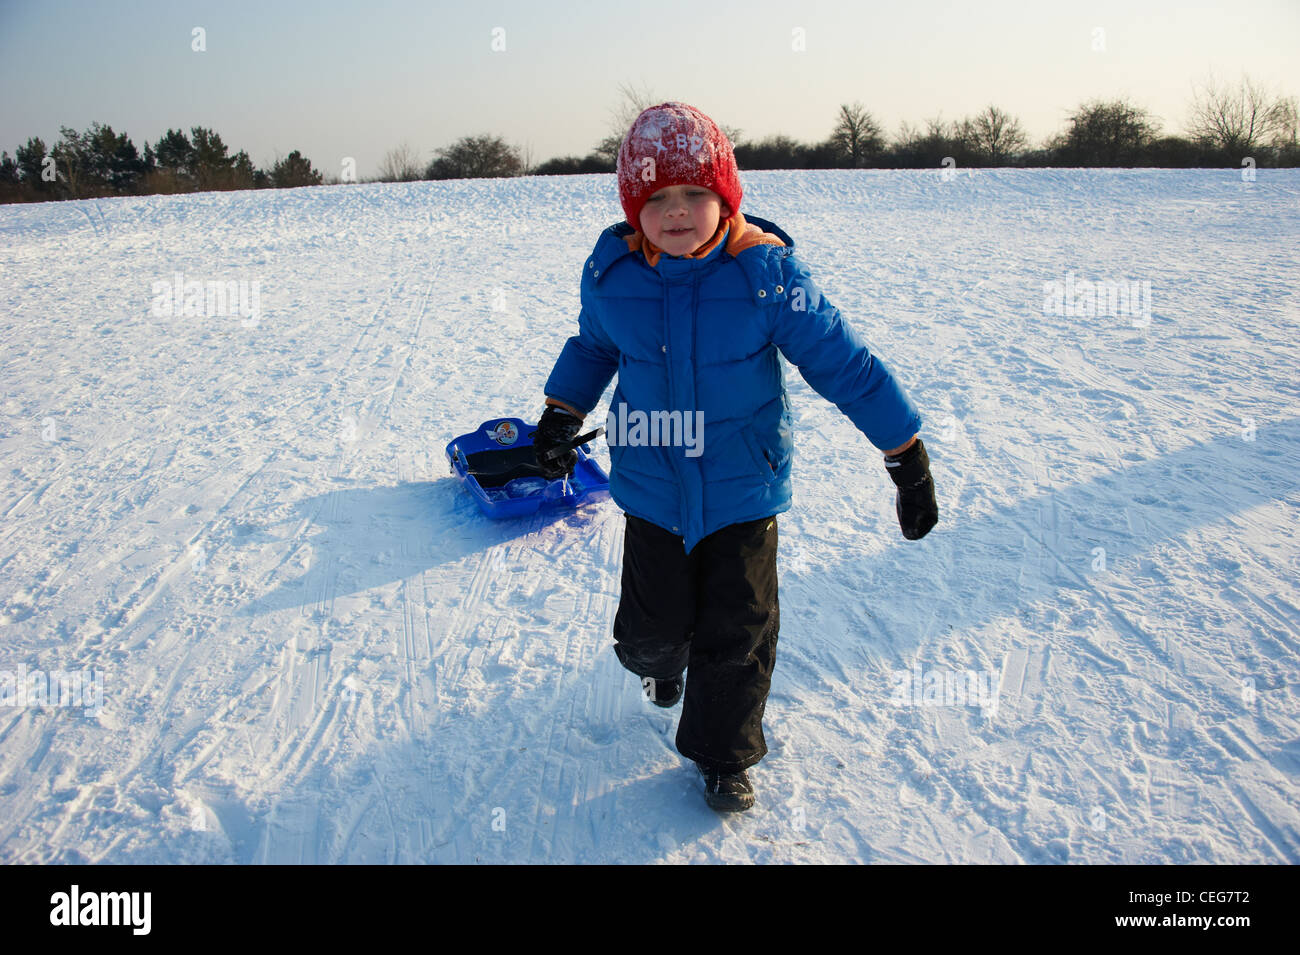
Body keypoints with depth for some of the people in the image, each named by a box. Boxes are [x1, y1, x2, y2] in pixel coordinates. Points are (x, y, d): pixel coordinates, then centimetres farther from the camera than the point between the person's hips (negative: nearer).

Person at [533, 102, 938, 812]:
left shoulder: (766, 271, -17)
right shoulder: (612, 272, -7)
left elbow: (843, 364, -11)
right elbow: (591, 346, 16)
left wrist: (907, 458, -8)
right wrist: (561, 414, 8)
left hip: (743, 488, -2)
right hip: (651, 485, 2)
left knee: (736, 633, 5)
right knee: (653, 625, 11)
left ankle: (723, 755, 32)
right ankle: (658, 660, 53)